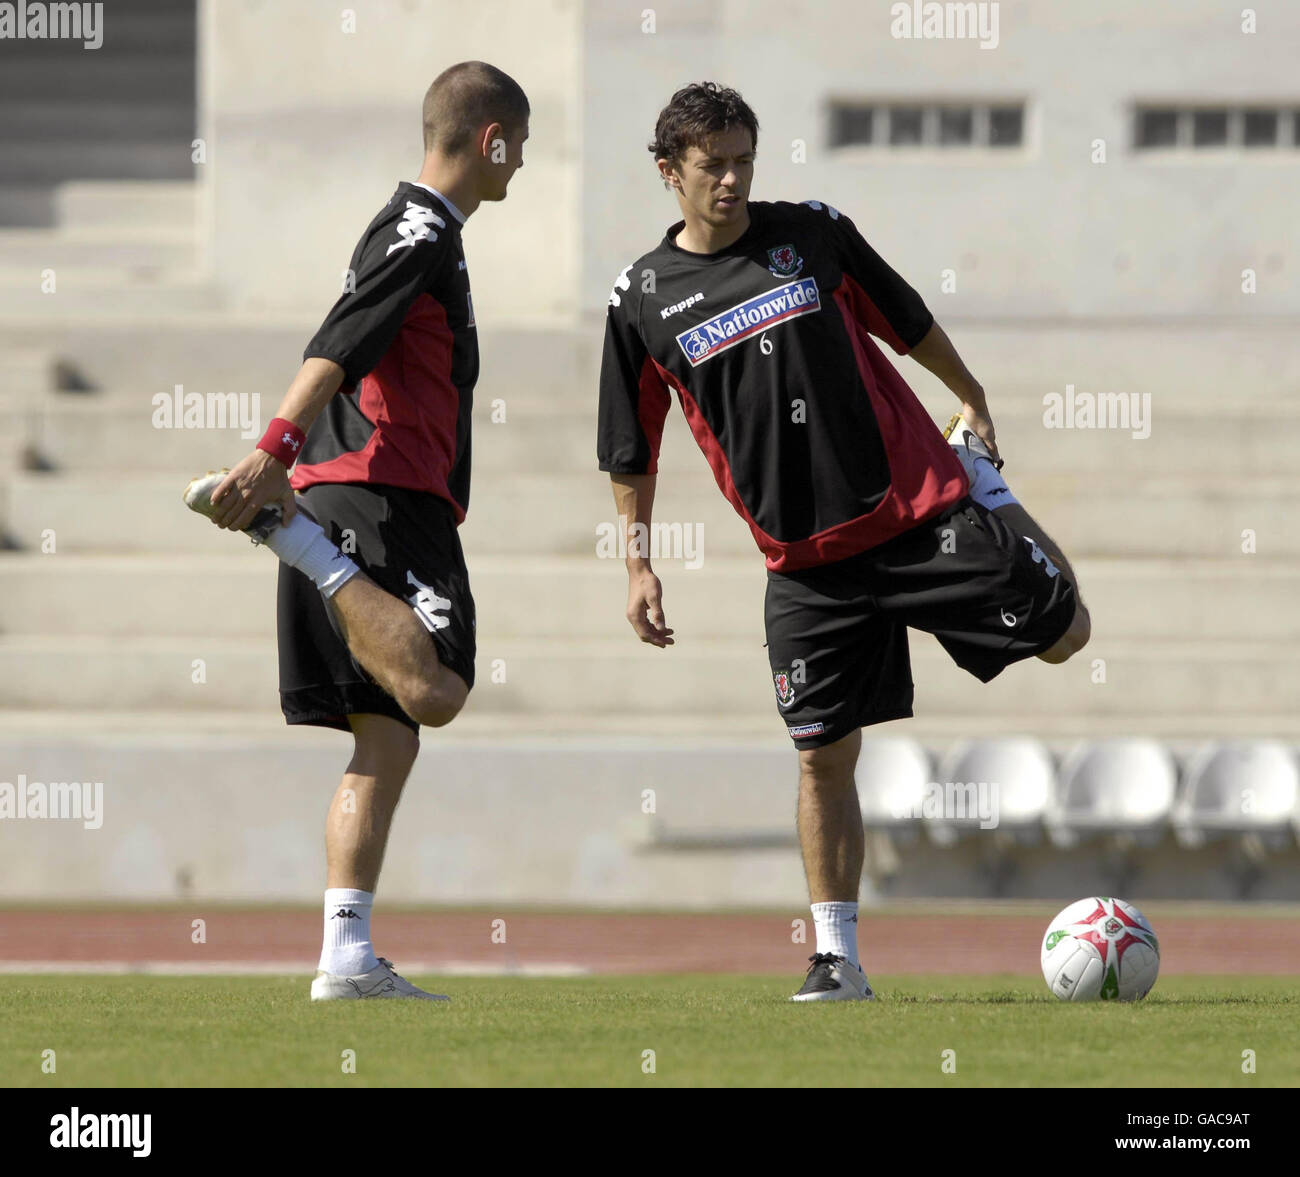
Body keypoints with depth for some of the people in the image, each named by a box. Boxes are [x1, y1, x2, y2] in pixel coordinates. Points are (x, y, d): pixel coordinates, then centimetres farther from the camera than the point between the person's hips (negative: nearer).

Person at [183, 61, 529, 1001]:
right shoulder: (426, 234, -6)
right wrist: (279, 450, -32)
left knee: (387, 738, 5)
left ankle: (349, 958, -1)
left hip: (344, 498, 10)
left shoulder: (414, 230, 25)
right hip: (382, 497, -10)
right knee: (432, 693, -27)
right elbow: (337, 348, -20)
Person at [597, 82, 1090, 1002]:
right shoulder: (643, 300, 0)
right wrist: (638, 565, 6)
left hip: (918, 504, 0)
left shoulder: (813, 232, 0)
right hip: (806, 562, 0)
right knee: (824, 754, -4)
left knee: (1063, 635, 3)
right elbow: (632, 451, 9)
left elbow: (908, 322, 15)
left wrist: (976, 407, 20)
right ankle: (837, 958, 5)